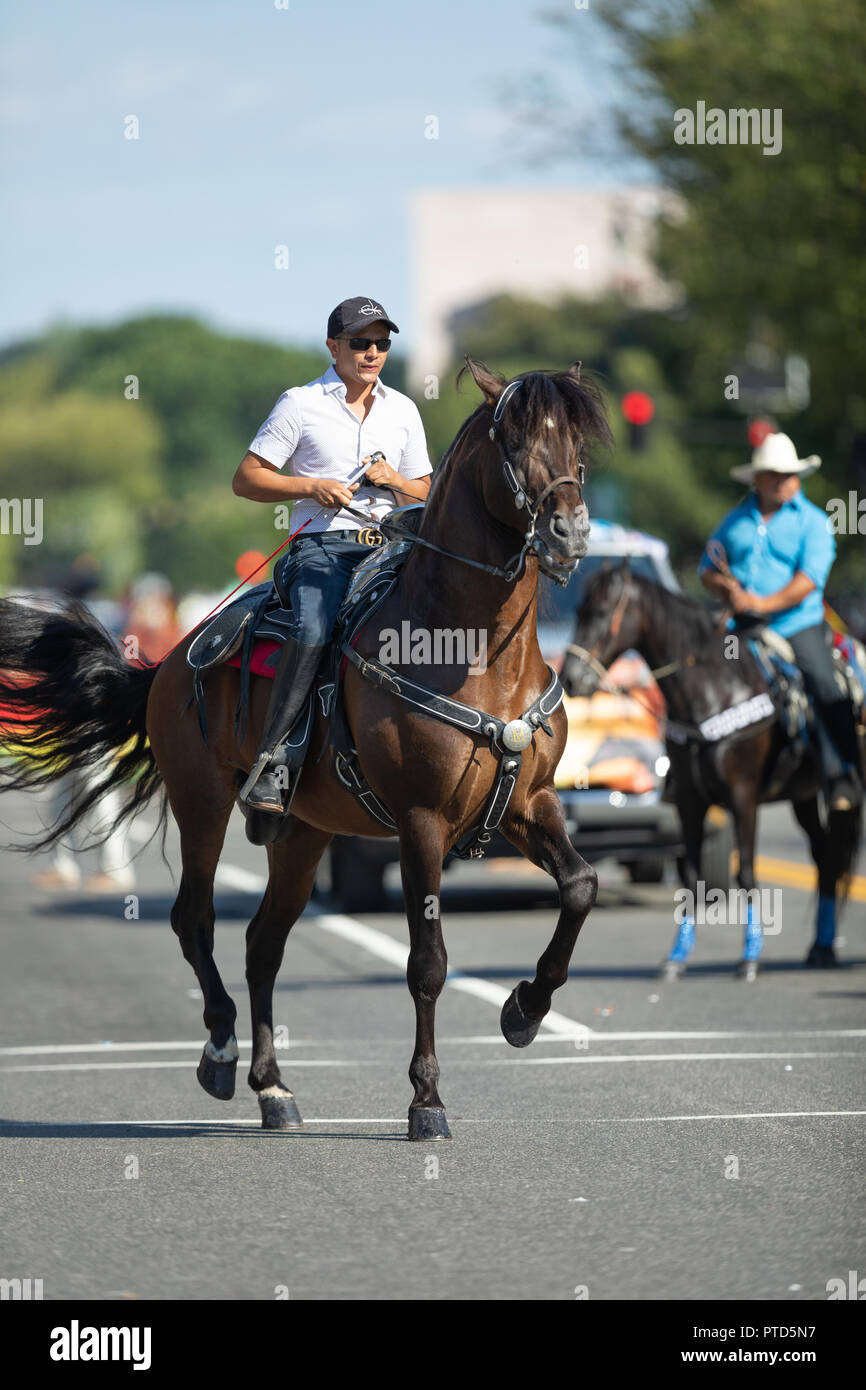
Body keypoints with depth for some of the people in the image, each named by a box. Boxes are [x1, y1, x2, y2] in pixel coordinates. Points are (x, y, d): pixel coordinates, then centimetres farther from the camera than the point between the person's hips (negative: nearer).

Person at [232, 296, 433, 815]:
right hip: (321, 546, -4)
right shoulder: (301, 404, 4)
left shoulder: (402, 410, 17)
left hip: (388, 544, 4)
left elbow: (424, 496, 23)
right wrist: (313, 486, -10)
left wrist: (394, 480, 1)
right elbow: (246, 479, 3)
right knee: (314, 629, -33)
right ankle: (273, 755, -32)